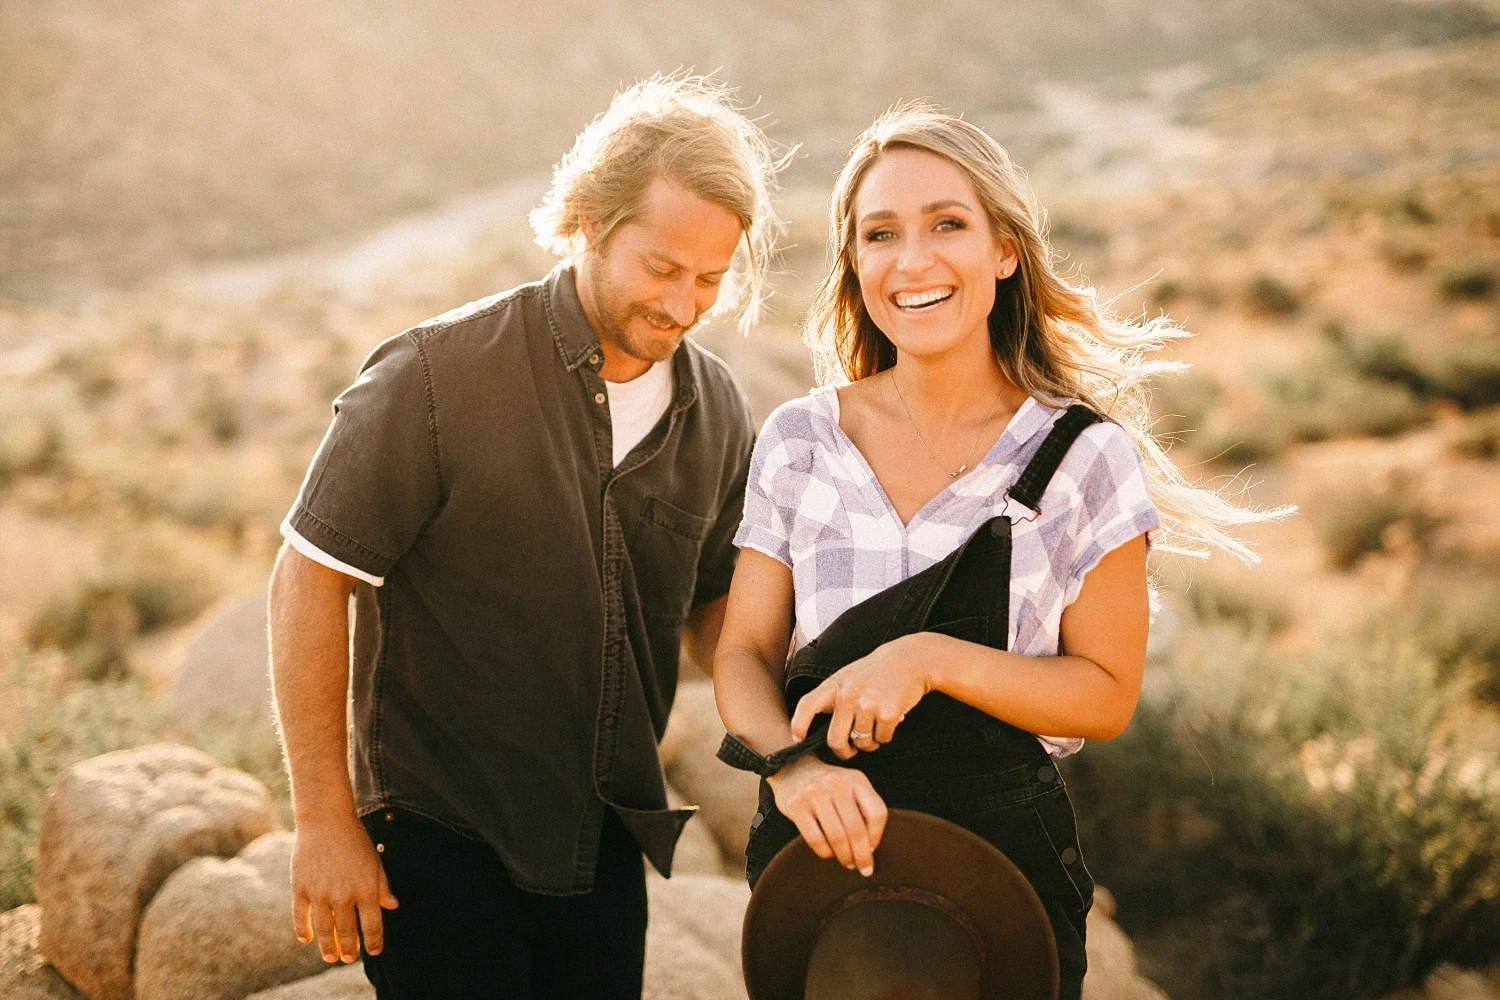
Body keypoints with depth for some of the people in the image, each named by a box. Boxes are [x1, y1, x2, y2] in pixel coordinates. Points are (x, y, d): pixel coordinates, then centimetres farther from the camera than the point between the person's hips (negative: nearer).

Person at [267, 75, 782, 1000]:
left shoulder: (717, 410, 1)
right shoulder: (437, 375, -15)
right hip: (440, 844, -5)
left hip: (607, 848, 5)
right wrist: (325, 822, -12)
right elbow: (310, 581, -12)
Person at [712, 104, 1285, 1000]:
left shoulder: (1081, 455, -8)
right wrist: (791, 761, -21)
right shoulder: (800, 441, -1)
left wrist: (931, 660, -22)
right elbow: (744, 653, -1)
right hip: (819, 841, 2)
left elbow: (1107, 695, -7)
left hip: (1003, 850, -2)